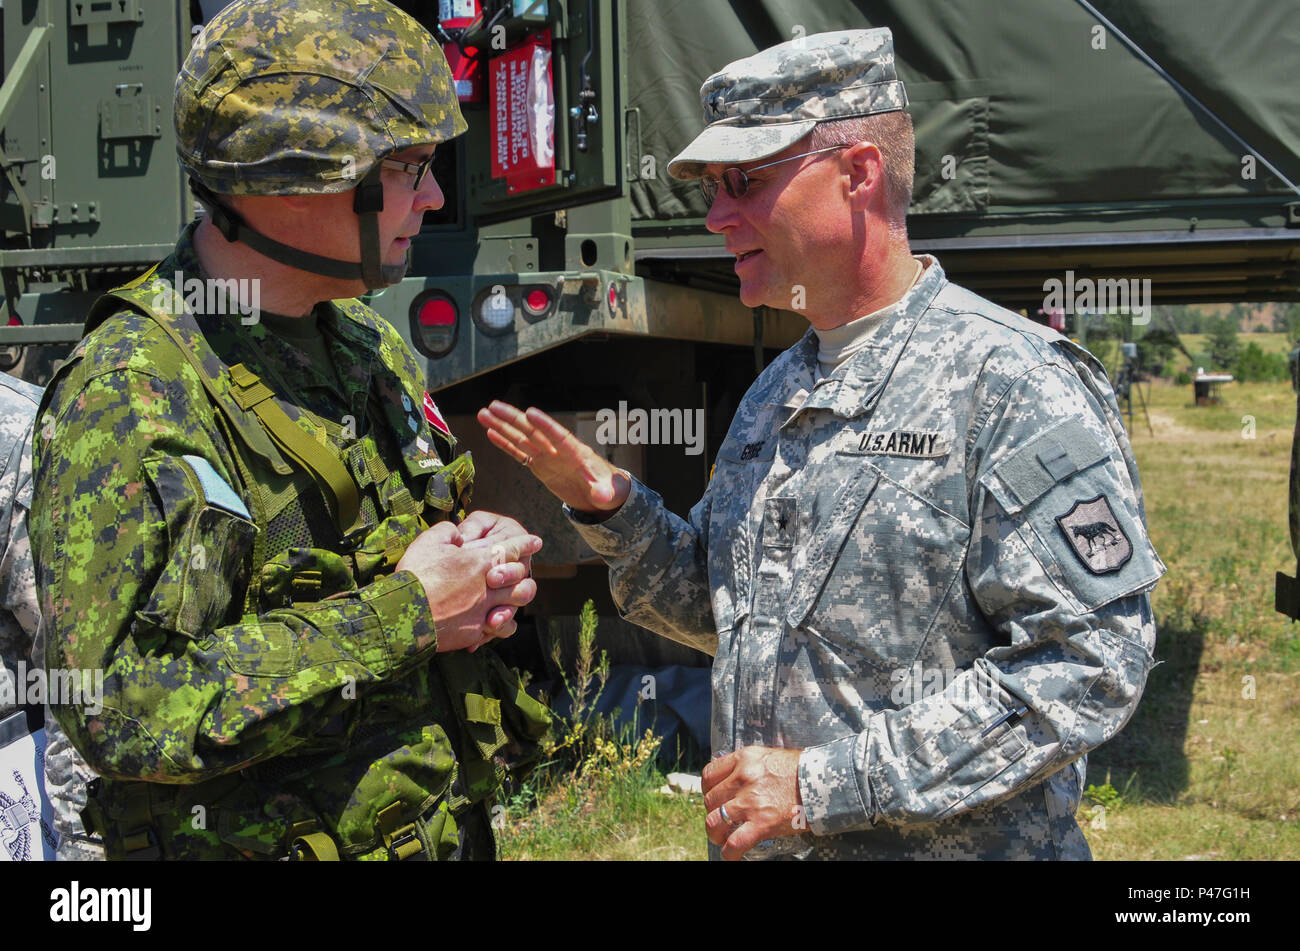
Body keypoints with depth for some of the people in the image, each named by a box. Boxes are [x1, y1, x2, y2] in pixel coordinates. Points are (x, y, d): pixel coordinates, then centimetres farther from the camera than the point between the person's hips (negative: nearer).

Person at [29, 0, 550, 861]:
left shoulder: (372, 347, 7)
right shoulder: (131, 398, -20)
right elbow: (126, 714, -28)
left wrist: (483, 563, -3)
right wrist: (406, 615, -23)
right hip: (265, 842, -7)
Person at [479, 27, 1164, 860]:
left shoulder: (1017, 385, -16)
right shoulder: (776, 393, 9)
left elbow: (1087, 665, -22)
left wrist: (829, 784, -24)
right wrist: (614, 513, -1)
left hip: (951, 845, -7)